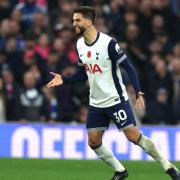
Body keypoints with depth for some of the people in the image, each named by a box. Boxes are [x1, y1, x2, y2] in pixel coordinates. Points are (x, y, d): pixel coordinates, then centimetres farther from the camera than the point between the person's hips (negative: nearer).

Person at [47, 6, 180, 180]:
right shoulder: (80, 44, 4)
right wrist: (63, 79, 2)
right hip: (96, 103, 7)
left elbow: (129, 67, -16)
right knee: (93, 142, 2)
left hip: (116, 99, -7)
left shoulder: (108, 43, -17)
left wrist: (138, 93, -25)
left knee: (134, 136, -11)